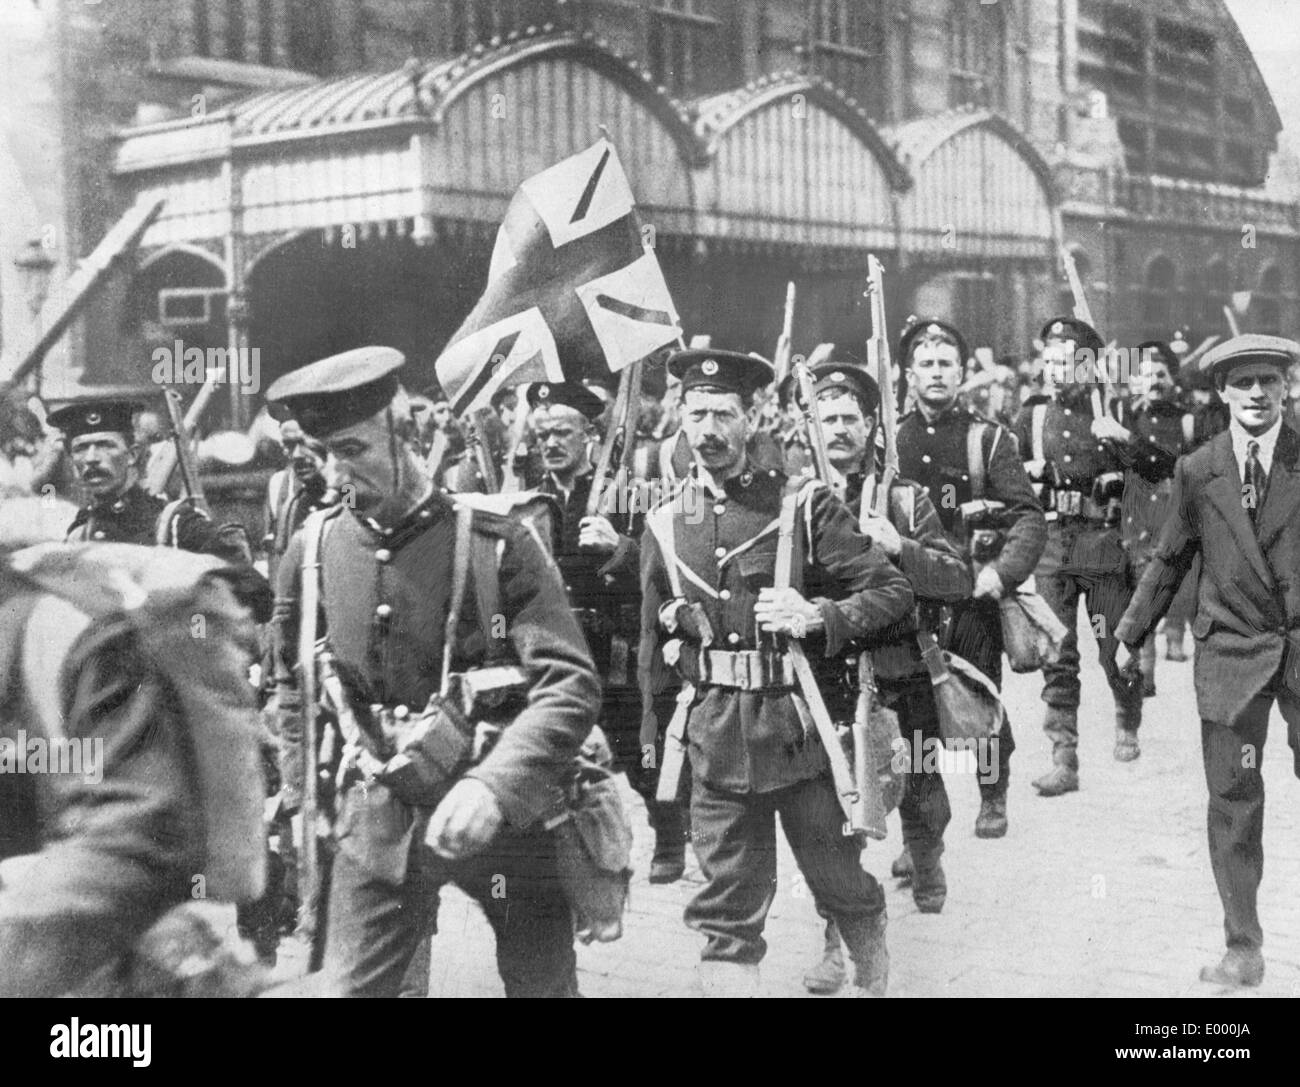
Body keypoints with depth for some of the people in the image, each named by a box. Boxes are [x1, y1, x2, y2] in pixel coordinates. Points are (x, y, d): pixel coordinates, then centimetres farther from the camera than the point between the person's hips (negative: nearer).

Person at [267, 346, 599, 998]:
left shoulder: (495, 541, -13)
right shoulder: (314, 548, -1)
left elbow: (572, 685, -19)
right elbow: (294, 685, 15)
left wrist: (492, 785, -32)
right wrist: (304, 792, 11)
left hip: (506, 814, -2)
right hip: (378, 818, 3)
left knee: (544, 985, 11)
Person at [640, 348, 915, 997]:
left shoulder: (803, 504, -2)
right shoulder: (664, 524, 8)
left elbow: (892, 592, -4)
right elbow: (653, 643, 20)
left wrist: (819, 616, -17)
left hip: (800, 725, -2)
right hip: (715, 737, 2)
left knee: (841, 882, 12)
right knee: (728, 904, 5)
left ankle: (876, 983, 36)